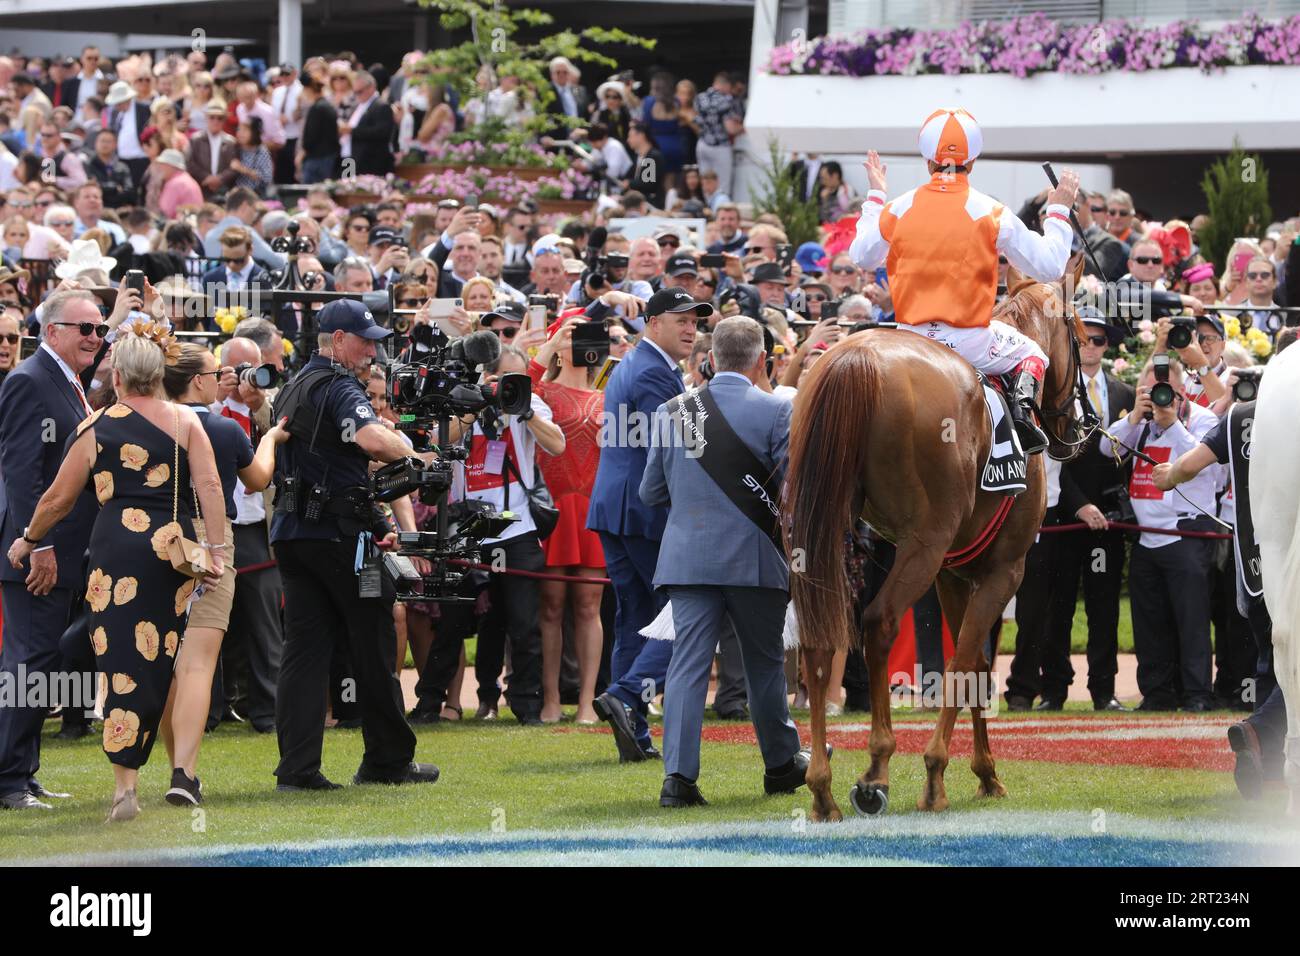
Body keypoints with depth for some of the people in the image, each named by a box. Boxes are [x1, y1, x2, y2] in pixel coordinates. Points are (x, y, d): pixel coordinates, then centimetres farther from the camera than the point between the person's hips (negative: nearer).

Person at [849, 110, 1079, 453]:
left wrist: (875, 197, 27)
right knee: (1030, 353, 27)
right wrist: (1058, 212, 10)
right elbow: (1048, 267, -4)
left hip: (912, 341, 2)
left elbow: (862, 257, 15)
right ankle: (1023, 407, -1)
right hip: (972, 342, -2)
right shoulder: (991, 213, -9)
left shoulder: (899, 209, -4)